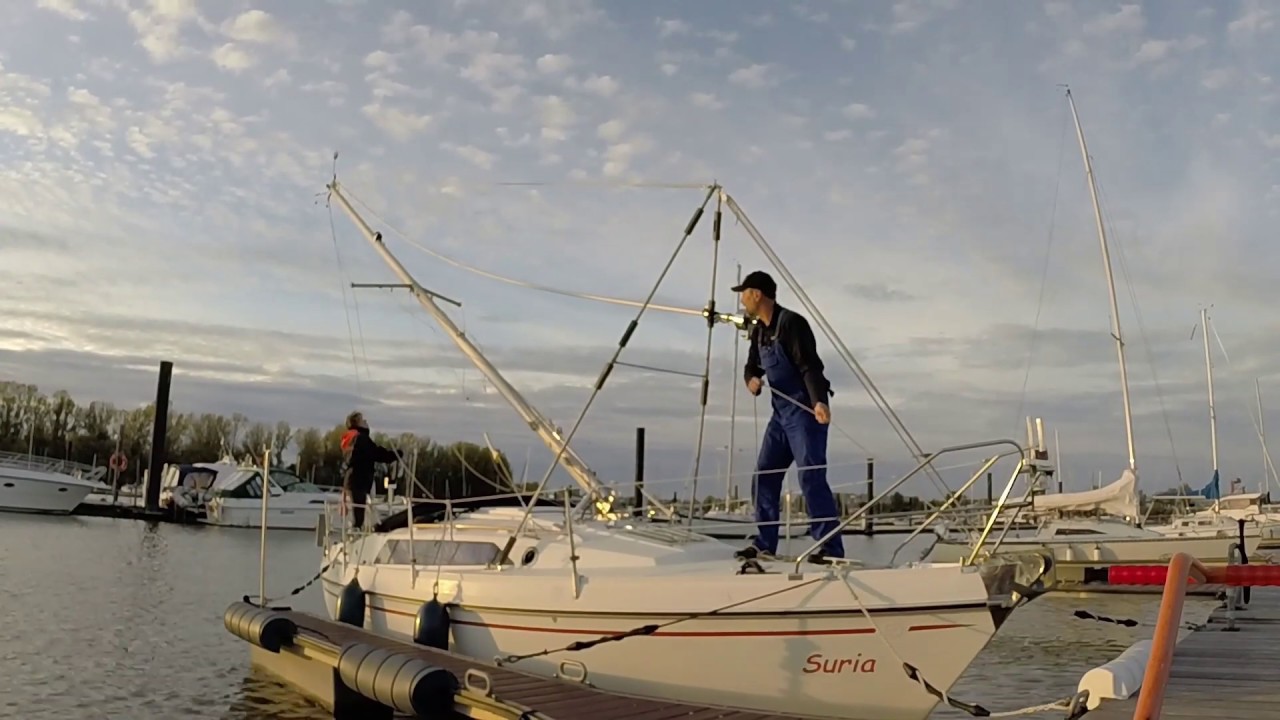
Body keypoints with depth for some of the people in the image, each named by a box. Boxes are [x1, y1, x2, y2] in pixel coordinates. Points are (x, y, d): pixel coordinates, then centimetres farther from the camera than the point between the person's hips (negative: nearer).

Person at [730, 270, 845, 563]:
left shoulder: (791, 322, -14)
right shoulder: (759, 330, 13)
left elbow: (810, 365, -22)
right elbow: (752, 365, 22)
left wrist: (819, 401, -37)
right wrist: (752, 379, -3)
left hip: (806, 410, -9)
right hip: (781, 411, 9)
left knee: (811, 476, -14)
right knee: (764, 475, 7)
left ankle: (831, 547, -11)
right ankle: (765, 543, 15)